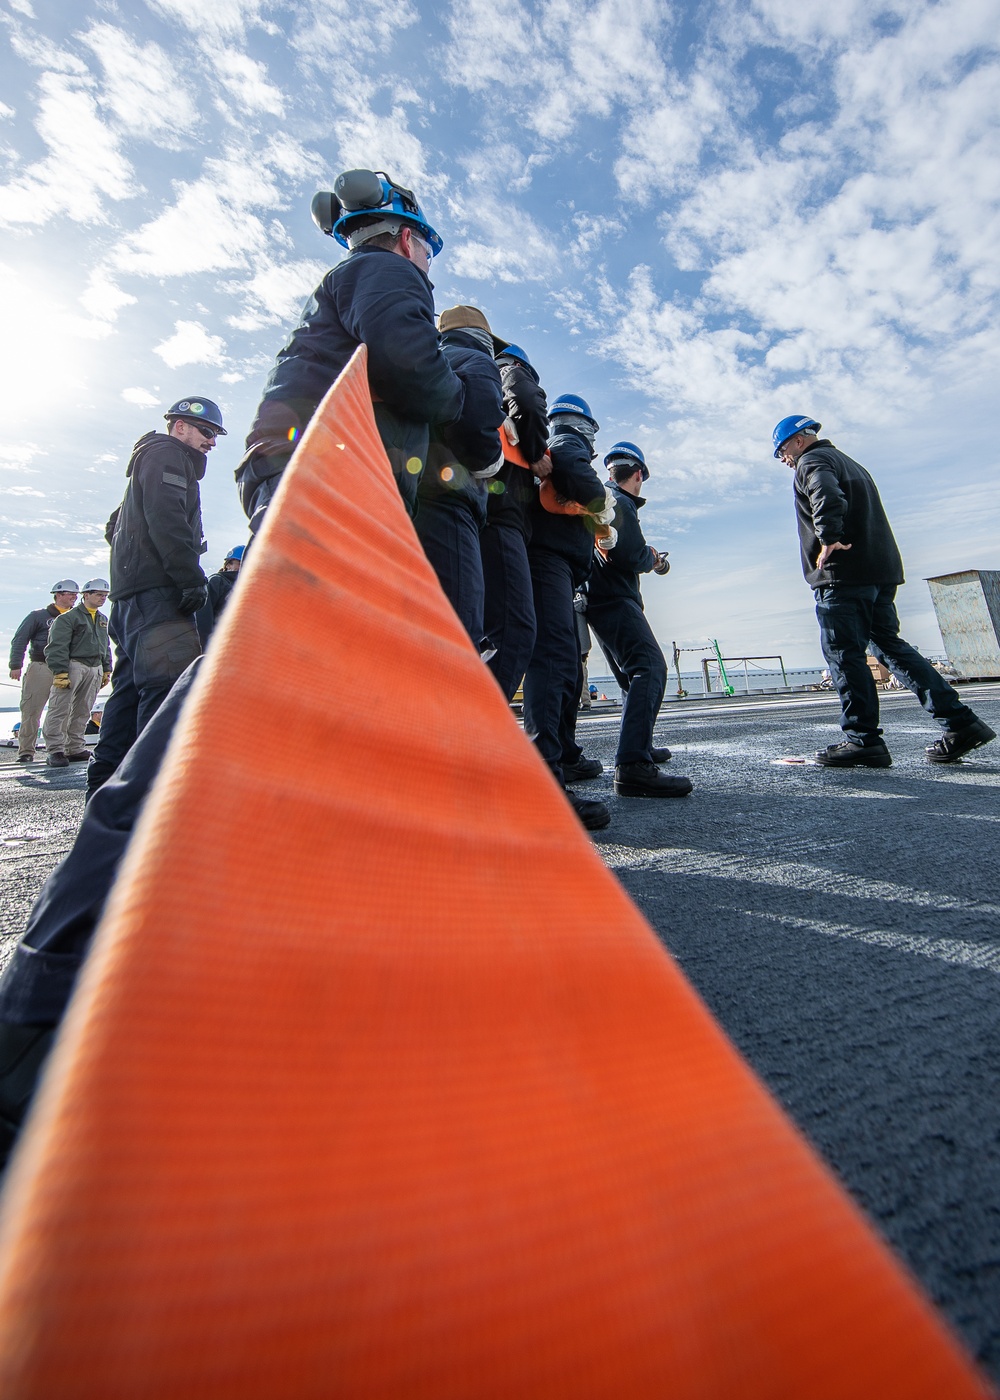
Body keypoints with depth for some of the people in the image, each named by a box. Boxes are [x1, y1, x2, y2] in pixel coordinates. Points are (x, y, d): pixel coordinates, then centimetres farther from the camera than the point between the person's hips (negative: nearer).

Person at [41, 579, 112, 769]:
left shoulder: (103, 620, 20)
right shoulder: (68, 618, -3)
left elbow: (106, 646, 26)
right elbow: (57, 647, -10)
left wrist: (106, 670, 21)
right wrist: (60, 672, -17)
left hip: (95, 668, 7)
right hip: (73, 666, -7)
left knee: (82, 711, 9)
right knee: (60, 710, -8)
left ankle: (76, 749, 15)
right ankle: (55, 751, -6)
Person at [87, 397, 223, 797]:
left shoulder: (146, 462, 36)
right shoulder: (166, 454, 3)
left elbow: (115, 527, 36)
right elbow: (167, 520, -15)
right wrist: (193, 580, -21)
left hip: (130, 592, 11)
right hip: (156, 589, -11)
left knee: (131, 688, 9)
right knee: (168, 685, -20)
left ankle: (105, 784, 13)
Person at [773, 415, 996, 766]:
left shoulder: (812, 461, 0)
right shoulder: (848, 462, 31)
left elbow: (826, 495, -23)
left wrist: (828, 537, -28)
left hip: (843, 573, -9)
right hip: (882, 570, 9)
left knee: (844, 653, -8)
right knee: (889, 645, 11)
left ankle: (863, 740, -9)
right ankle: (960, 721, 9)